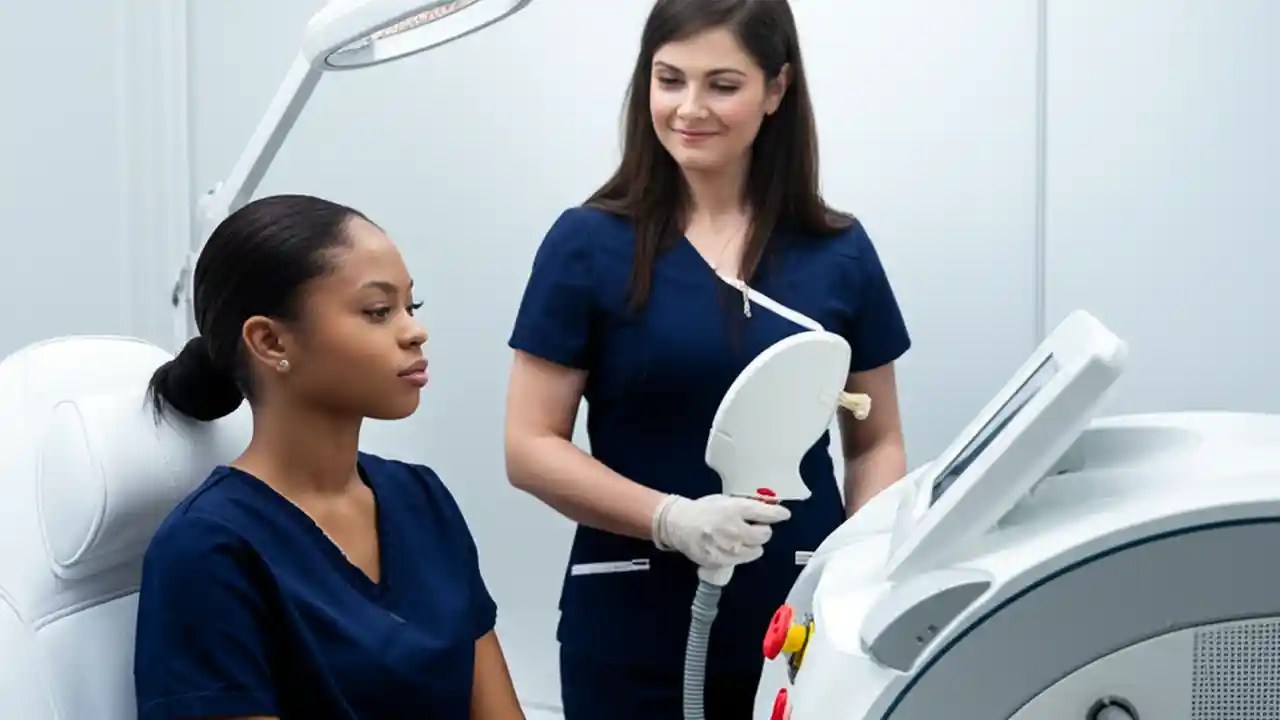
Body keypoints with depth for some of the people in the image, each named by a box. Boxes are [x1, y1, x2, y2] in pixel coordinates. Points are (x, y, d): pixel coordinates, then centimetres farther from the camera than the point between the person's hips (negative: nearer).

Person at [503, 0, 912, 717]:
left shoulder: (840, 253, 3)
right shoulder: (589, 244, -3)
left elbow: (876, 443, 10)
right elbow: (532, 447, -4)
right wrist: (671, 518, -18)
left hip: (804, 619, 2)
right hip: (633, 631, -1)